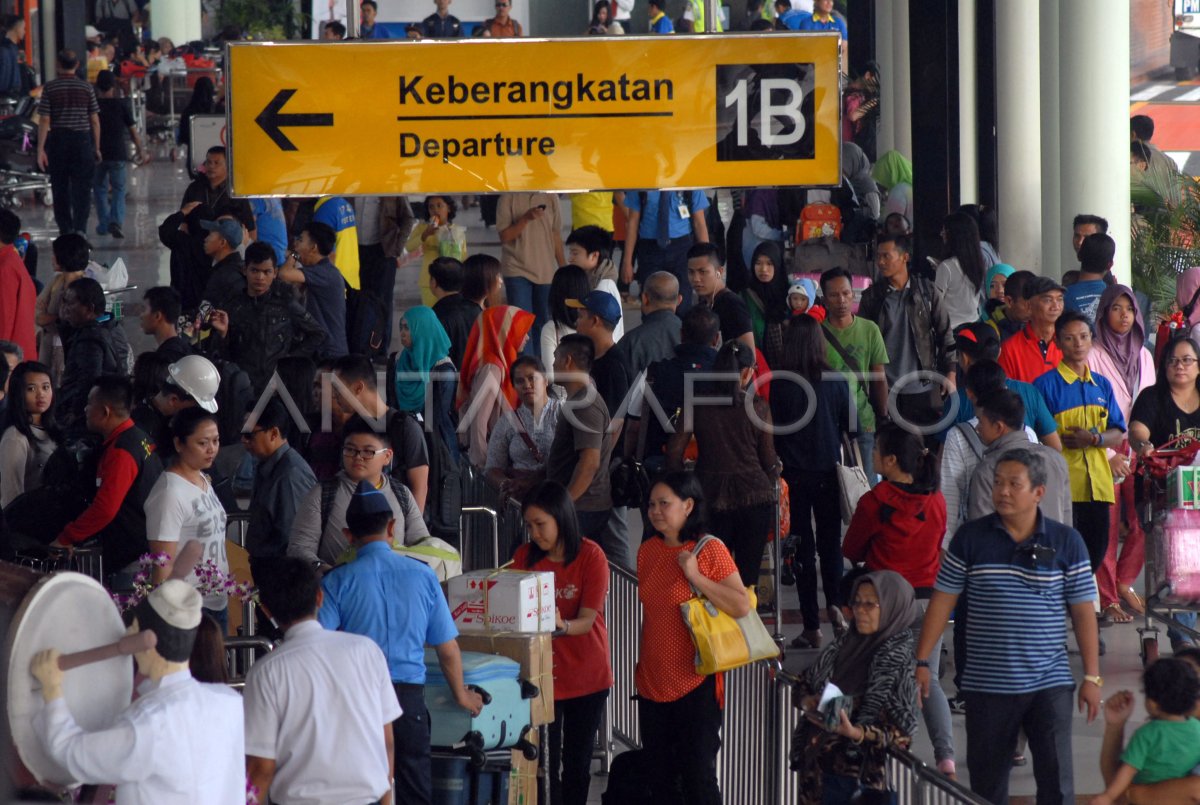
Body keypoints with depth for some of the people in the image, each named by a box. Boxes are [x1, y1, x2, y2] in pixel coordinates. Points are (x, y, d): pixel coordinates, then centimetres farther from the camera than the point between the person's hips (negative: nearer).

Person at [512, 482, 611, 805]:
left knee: (577, 763, 9)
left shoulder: (591, 556, -12)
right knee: (546, 763, -4)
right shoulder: (525, 556, -3)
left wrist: (562, 626, -38)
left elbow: (587, 620, -17)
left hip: (587, 676, -1)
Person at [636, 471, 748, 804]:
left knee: (698, 776, -3)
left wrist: (696, 577, -21)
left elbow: (742, 606, -16)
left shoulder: (710, 550, -11)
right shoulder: (648, 551, 8)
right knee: (659, 778, 11)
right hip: (653, 683, 6)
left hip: (695, 683, -6)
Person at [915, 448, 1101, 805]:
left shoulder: (1066, 542, -1)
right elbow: (942, 601, 5)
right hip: (986, 684, 1)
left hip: (1049, 684, -1)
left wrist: (1091, 677, -1)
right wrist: (922, 662, 0)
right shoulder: (970, 538, 1)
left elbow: (1083, 612, 2)